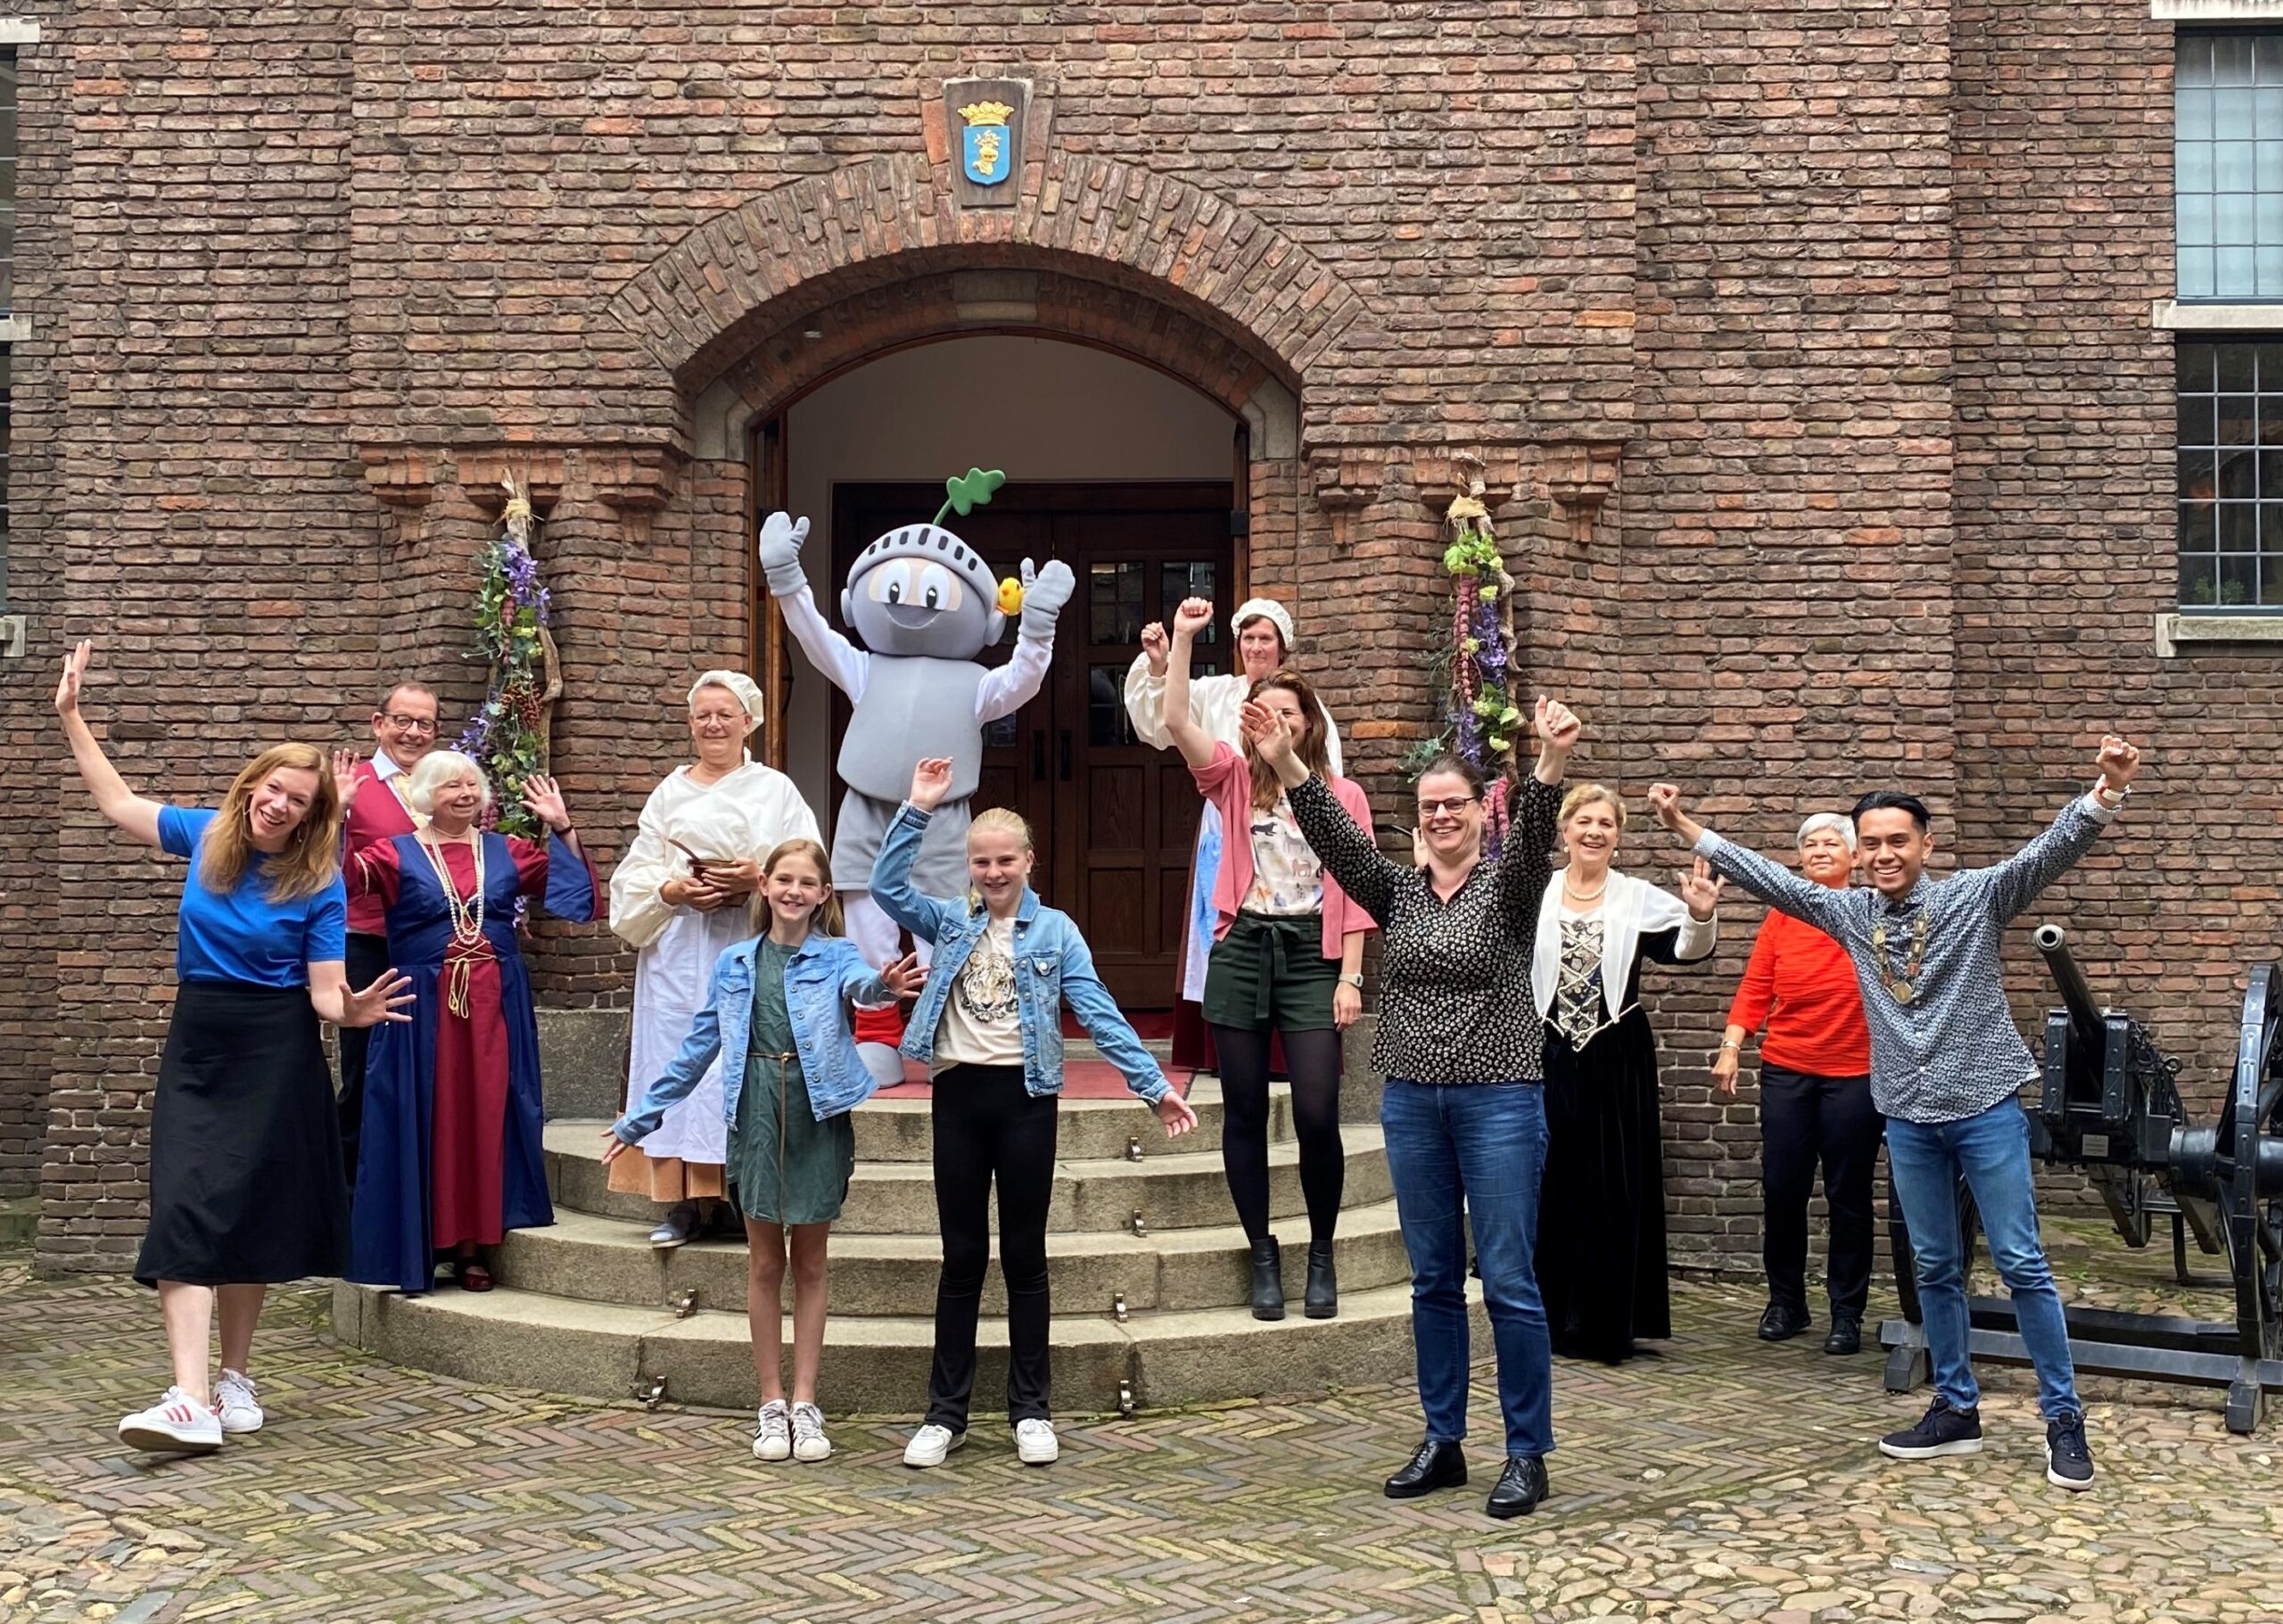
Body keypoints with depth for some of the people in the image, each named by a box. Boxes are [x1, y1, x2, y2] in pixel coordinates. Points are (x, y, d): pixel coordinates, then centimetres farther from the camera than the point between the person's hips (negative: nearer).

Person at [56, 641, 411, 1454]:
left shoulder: (320, 885, -8)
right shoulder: (206, 835, 2)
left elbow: (324, 992, -9)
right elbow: (118, 801, 17)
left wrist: (354, 1010, -32)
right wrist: (71, 714, 17)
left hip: (275, 1054, -3)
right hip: (197, 1045, 3)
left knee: (251, 1216, 4)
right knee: (185, 1211, -9)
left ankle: (237, 1379, 22)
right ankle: (192, 1401, -16)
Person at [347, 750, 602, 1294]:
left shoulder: (507, 852, 11)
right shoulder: (397, 855, 3)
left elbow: (581, 890, 7)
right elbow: (343, 878, -14)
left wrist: (562, 828, 1)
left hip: (496, 1005, 3)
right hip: (426, 1007, -2)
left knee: (487, 1120, 3)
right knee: (428, 1122, 0)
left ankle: (473, 1243, 11)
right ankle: (420, 1243, 8)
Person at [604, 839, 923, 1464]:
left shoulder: (835, 955, 0)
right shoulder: (735, 963, 7)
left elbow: (859, 983, -24)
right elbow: (697, 1048, 13)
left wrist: (884, 985, -49)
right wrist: (638, 1119, 16)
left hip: (819, 1114, -2)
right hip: (756, 1114, 2)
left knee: (810, 1263, 8)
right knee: (765, 1262, 8)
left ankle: (805, 1405, 16)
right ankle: (771, 1404, 18)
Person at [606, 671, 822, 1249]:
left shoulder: (776, 790, 9)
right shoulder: (669, 794, 15)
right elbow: (636, 874, 10)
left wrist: (760, 878, -15)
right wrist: (672, 891, -9)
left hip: (754, 944, -2)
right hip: (679, 947, 2)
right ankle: (682, 1204, 1)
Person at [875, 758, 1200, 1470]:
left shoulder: (1054, 930, 1)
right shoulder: (949, 922, 8)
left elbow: (1099, 1013, -3)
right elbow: (887, 885, -5)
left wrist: (1154, 1085, -10)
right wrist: (917, 809, -11)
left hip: (1025, 1096, -2)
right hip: (958, 1094, 2)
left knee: (1024, 1256, 7)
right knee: (961, 1256, 8)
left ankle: (1031, 1410, 17)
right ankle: (946, 1412, 16)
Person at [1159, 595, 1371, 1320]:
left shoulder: (1344, 795, 6)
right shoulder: (1235, 779, 8)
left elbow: (1356, 896, 3)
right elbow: (1176, 722, -7)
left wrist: (1349, 978, -4)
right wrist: (1182, 639, -10)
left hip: (1312, 955, -1)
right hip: (1240, 951, 2)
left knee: (1317, 1115, -7)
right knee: (1245, 1113, 5)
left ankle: (1321, 1253, 15)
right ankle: (1263, 1254, 18)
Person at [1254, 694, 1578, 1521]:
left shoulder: (1508, 885, -2)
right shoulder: (1395, 890, 8)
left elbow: (1535, 833, -22)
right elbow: (1337, 837, -5)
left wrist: (1551, 764, -41)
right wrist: (1286, 767, -20)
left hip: (1499, 1101, -4)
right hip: (1411, 1102, 4)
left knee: (1509, 1282, -1)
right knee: (1433, 1281, 11)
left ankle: (1528, 1454, 10)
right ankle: (1442, 1442, 22)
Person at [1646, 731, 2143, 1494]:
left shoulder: (1976, 896, -7)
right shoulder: (1848, 911, 4)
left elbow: (2052, 850, -19)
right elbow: (1769, 878, 9)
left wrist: (2106, 792, -36)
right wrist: (1689, 829, 8)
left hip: (1985, 1108, -4)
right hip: (1908, 1117, 4)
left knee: (2021, 1263, -1)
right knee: (1934, 1268, 11)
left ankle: (2064, 1418, 8)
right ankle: (1956, 1409, 22)